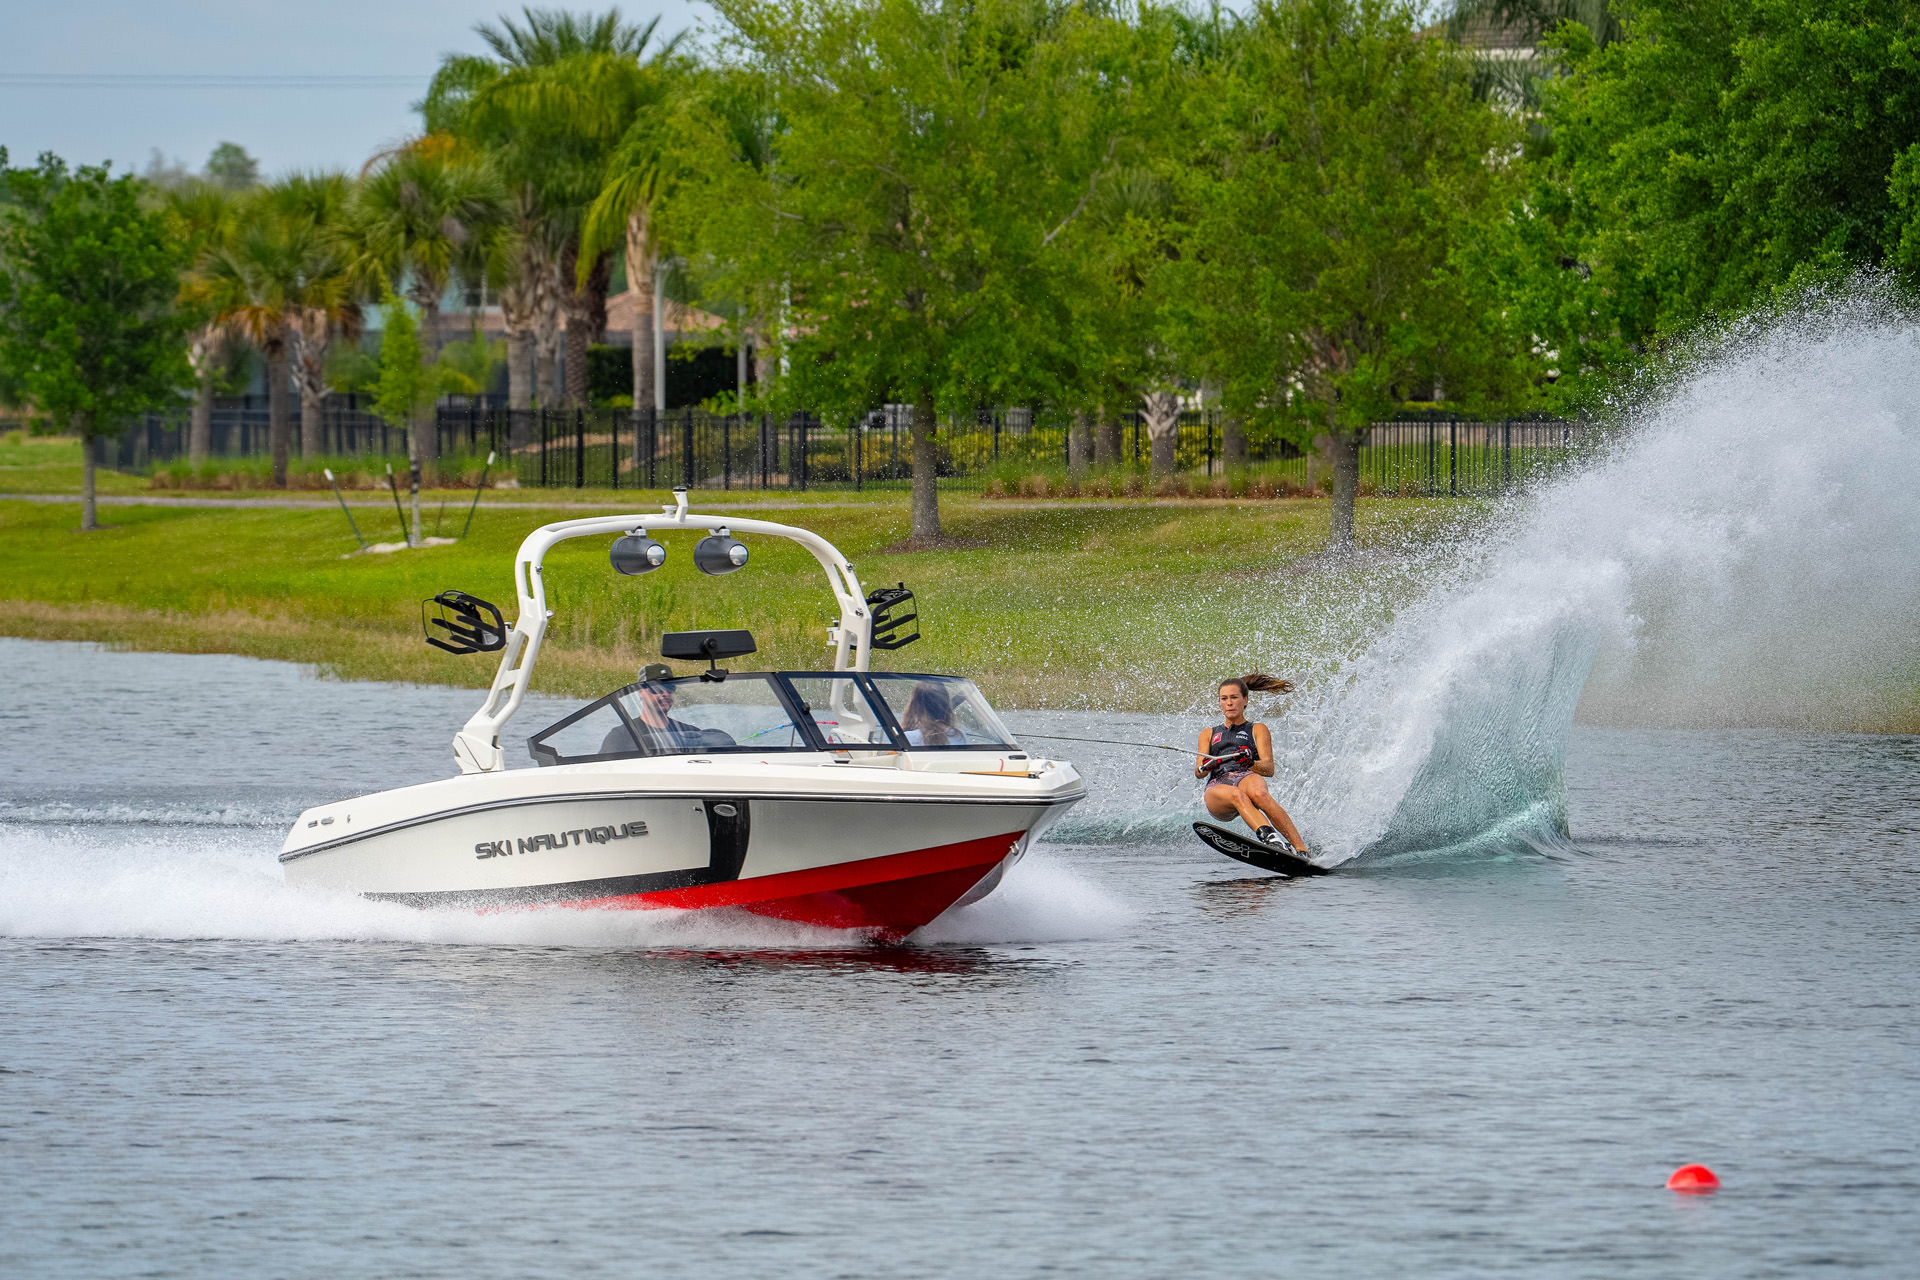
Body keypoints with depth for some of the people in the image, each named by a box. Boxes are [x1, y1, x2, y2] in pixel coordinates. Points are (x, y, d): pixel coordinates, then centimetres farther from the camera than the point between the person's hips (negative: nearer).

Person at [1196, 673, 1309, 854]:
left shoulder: (1257, 730, 23)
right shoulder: (1208, 734, 32)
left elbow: (1269, 769, 8)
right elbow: (1198, 772, 17)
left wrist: (1250, 763, -15)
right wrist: (1206, 766, -9)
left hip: (1247, 777, -2)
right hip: (1216, 786, 2)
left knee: (1258, 793, -40)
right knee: (1236, 795, -38)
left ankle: (1302, 850, -49)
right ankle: (1267, 836, -65)